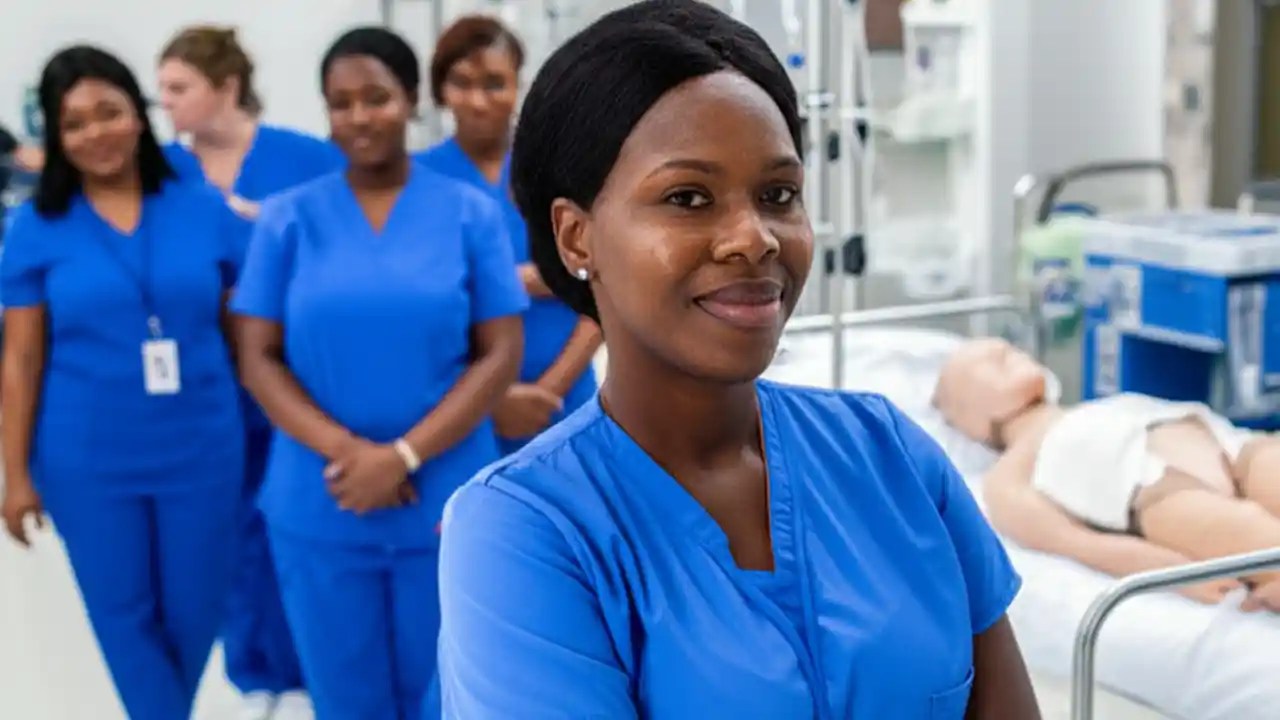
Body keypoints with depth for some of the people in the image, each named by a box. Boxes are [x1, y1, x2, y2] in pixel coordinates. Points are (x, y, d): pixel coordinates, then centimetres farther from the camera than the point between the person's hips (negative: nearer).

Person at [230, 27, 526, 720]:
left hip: (446, 503, 0)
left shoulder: (471, 213, 0)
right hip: (318, 508, 1)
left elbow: (500, 356, -3)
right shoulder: (288, 217, 2)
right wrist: (343, 449, -16)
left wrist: (404, 456, -14)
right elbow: (257, 358, 0)